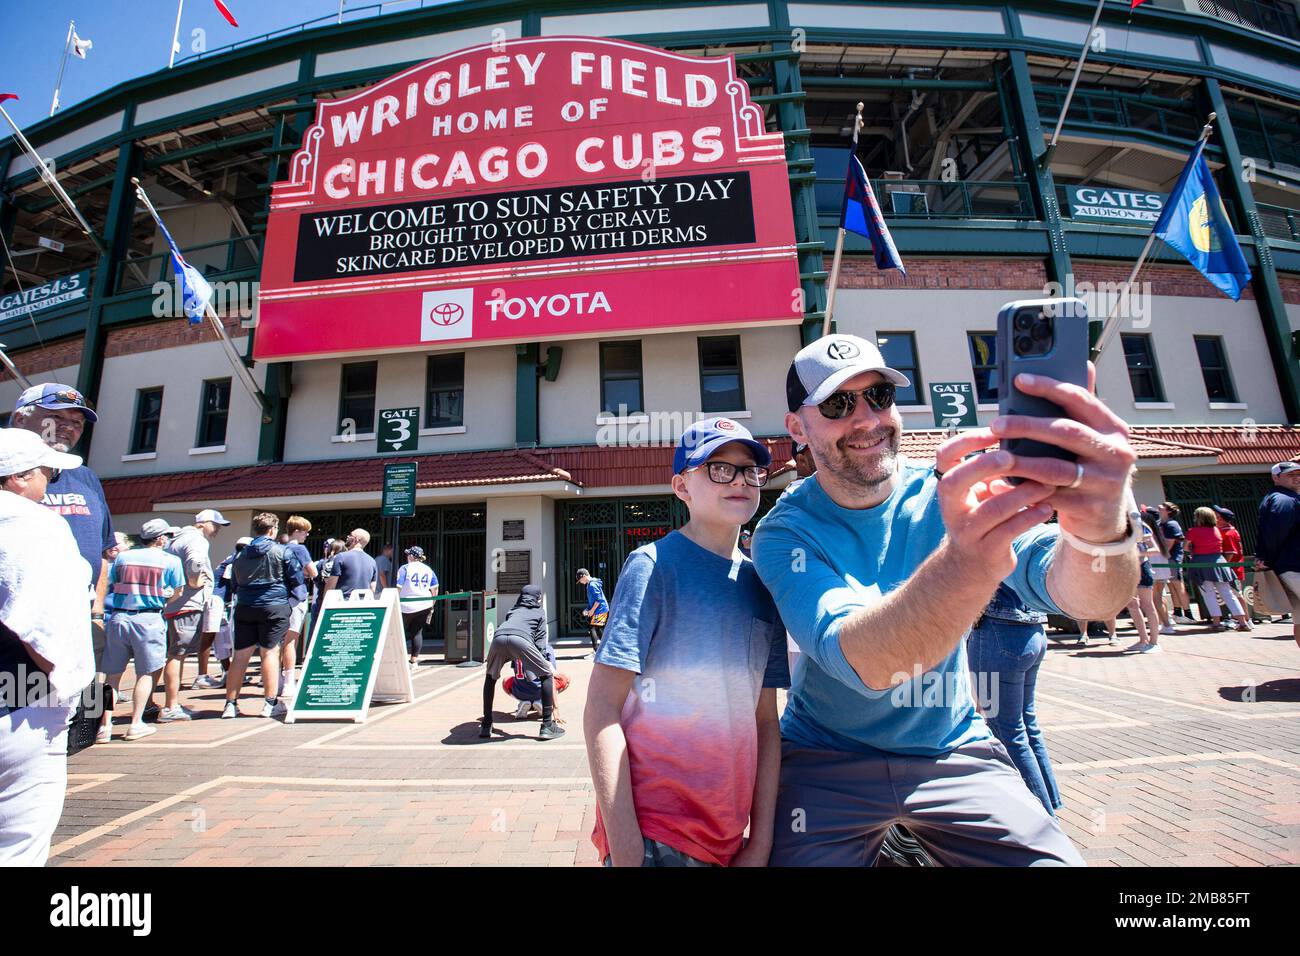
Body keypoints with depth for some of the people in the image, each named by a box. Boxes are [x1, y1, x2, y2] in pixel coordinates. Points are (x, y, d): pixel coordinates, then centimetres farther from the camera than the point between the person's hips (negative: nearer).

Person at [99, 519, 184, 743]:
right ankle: (136, 724, 7)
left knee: (113, 674, 11)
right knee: (146, 673, 6)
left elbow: (110, 585, 13)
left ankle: (105, 726, 12)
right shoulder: (170, 560, 0)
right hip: (149, 619, -4)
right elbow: (177, 593, 2)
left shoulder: (122, 557, 11)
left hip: (118, 617, 4)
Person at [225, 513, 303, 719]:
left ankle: (231, 704, 14)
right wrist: (284, 591, 15)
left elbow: (235, 582, 20)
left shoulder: (241, 555, 11)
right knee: (270, 653, -1)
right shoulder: (281, 551, -5)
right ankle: (271, 703, 3)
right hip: (274, 607, -5)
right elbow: (297, 579, -4)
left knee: (240, 656, 9)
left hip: (244, 608, 5)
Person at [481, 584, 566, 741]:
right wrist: (545, 662, 23)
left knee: (490, 678, 31)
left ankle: (486, 725, 26)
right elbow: (540, 640, 21)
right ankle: (547, 725, 7)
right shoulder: (539, 612, 32)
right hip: (521, 639, -4)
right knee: (547, 675, 14)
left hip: (498, 638, 4)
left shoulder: (513, 611, 41)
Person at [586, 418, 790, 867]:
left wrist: (761, 840, 2)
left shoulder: (760, 584, 3)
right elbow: (601, 710, -15)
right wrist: (625, 849, -17)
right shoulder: (653, 565, -14)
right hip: (650, 835, -5)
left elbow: (765, 721, 5)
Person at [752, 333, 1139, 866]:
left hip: (954, 751, 2)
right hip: (828, 760, -1)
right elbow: (863, 663, -35)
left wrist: (1101, 532, -49)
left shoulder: (962, 493, -11)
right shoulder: (785, 534, -19)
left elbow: (1086, 601, -26)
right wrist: (967, 561, -53)